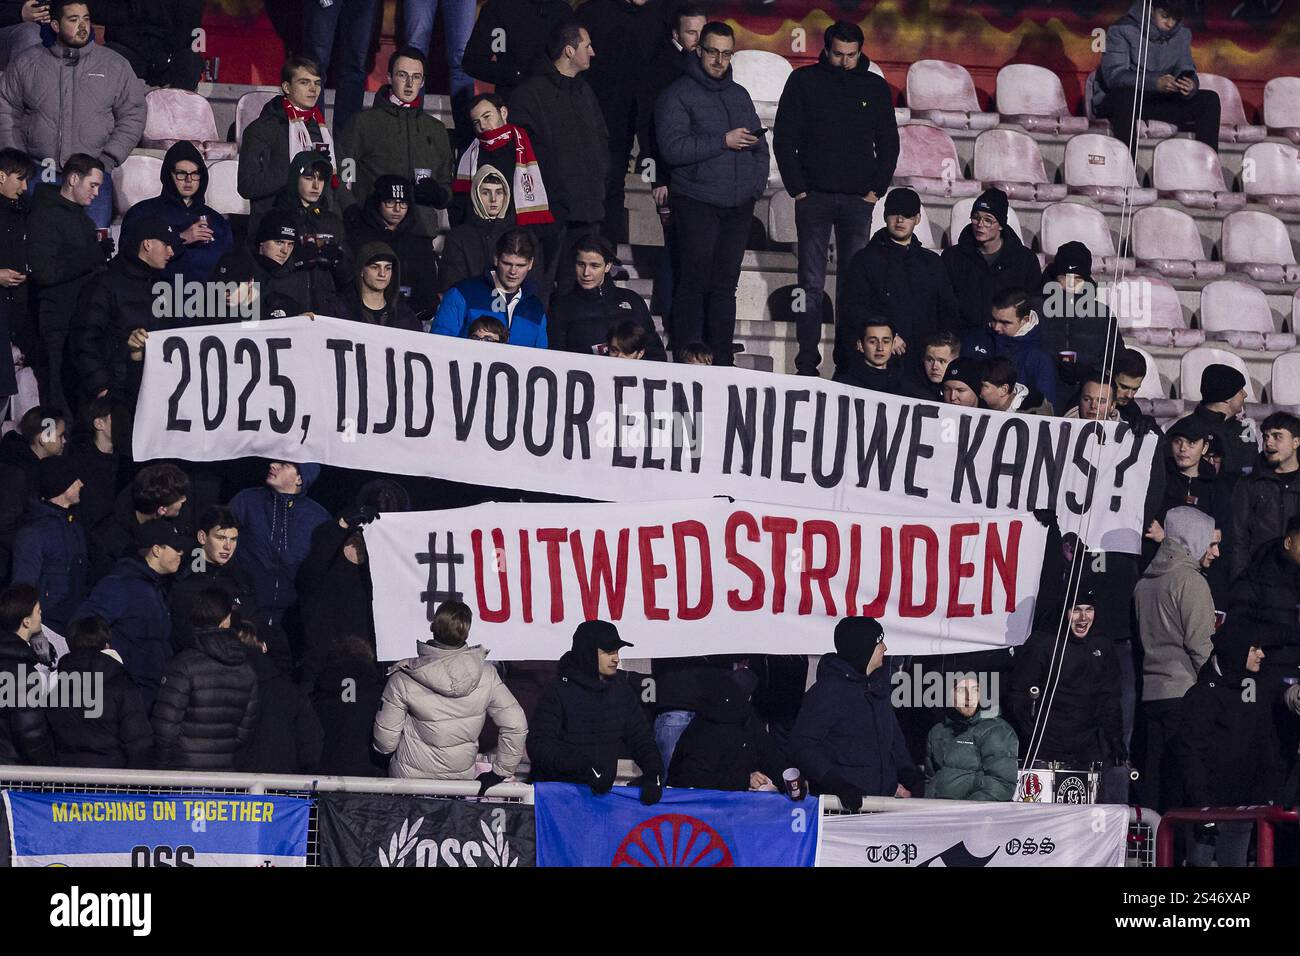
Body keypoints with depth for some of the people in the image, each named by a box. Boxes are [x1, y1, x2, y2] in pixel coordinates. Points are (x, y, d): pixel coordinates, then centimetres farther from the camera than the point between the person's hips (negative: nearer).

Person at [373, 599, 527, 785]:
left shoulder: (403, 680, -21)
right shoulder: (486, 674, -16)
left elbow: (385, 739, -14)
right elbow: (516, 725, -13)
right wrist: (500, 772, -1)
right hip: (463, 775, 2)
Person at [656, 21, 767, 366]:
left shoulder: (739, 95, 17)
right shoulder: (678, 95, -3)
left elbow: (759, 144, 22)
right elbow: (673, 147, -15)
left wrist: (756, 183, 6)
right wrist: (723, 141, -16)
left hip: (739, 207, 6)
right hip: (697, 205, -6)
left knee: (726, 285, 8)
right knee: (695, 283, -7)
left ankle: (722, 361, 11)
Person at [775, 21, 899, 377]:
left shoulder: (876, 87, 8)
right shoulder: (804, 81, 2)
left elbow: (888, 143, 13)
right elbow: (783, 138, 1)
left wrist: (877, 189, 2)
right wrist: (797, 188, -6)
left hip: (858, 200, 2)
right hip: (814, 197, -2)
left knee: (855, 284, 1)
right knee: (811, 283, -1)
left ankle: (850, 360, 4)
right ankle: (807, 362, -1)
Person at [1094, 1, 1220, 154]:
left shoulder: (1182, 34, 6)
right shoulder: (1122, 30, -13)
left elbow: (1186, 71, 3)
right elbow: (1113, 75, -24)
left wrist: (1190, 85, -24)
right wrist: (1155, 83, -38)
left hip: (1159, 101, 5)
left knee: (1210, 100, -10)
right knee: (1126, 94, -40)